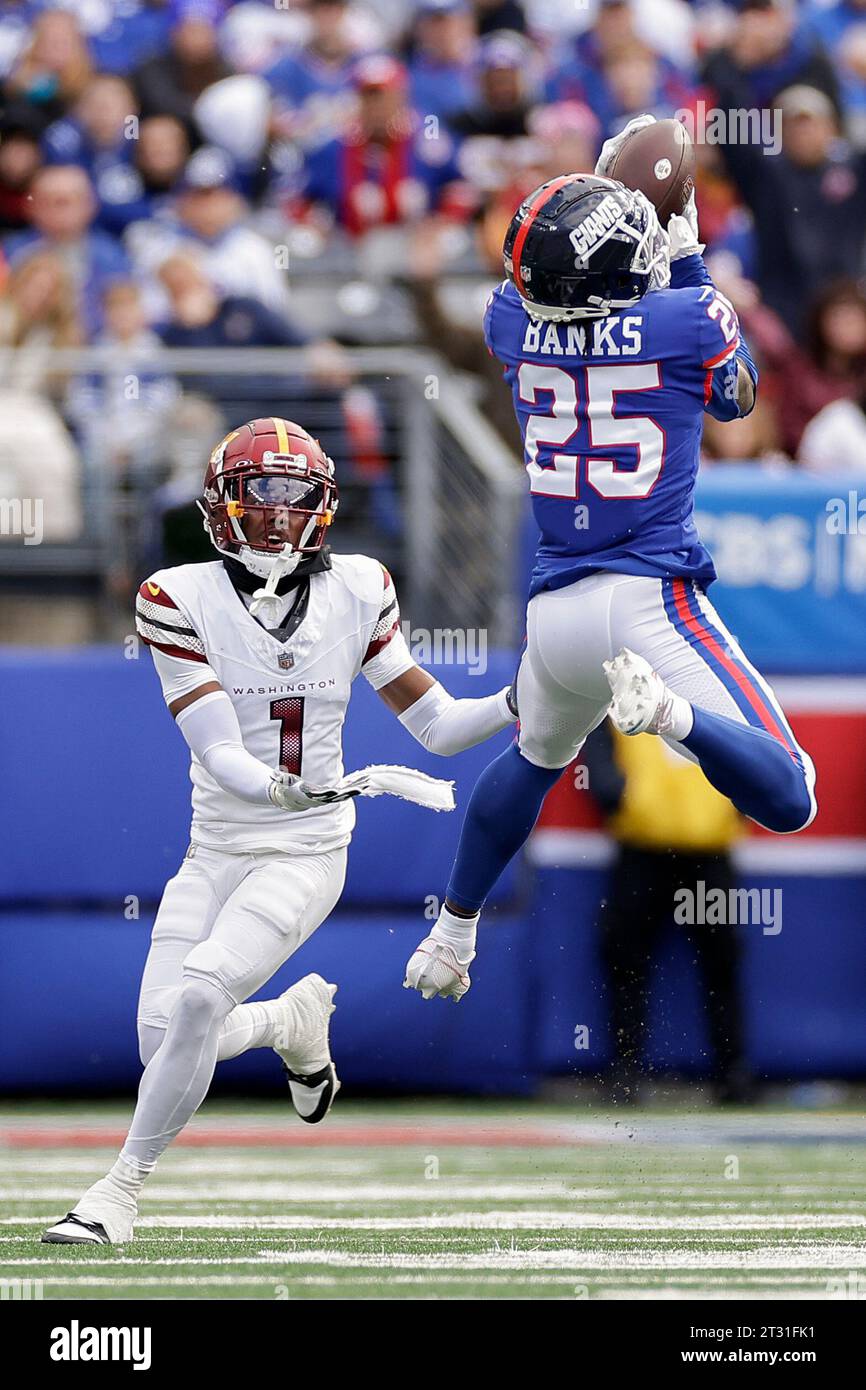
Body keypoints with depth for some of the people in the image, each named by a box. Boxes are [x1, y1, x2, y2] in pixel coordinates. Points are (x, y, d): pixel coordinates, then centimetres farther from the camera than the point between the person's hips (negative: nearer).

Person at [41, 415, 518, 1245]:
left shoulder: (355, 591, -2)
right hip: (215, 853, 2)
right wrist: (285, 790, -37)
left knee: (198, 996, -24)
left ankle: (122, 1190, -10)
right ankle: (292, 1021, 27)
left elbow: (438, 725, 3)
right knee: (163, 1040, -8)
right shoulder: (181, 599, -8)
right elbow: (220, 754, -17)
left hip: (306, 855, -2)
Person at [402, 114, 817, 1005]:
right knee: (787, 801, -11)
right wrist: (689, 260, 19)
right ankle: (672, 712, -37)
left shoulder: (512, 321, 0)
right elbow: (737, 397, 14)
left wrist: (606, 186, 28)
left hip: (553, 609, 5)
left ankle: (452, 935, 39)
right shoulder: (688, 321, -10)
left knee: (534, 758, 35)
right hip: (652, 599, -5)